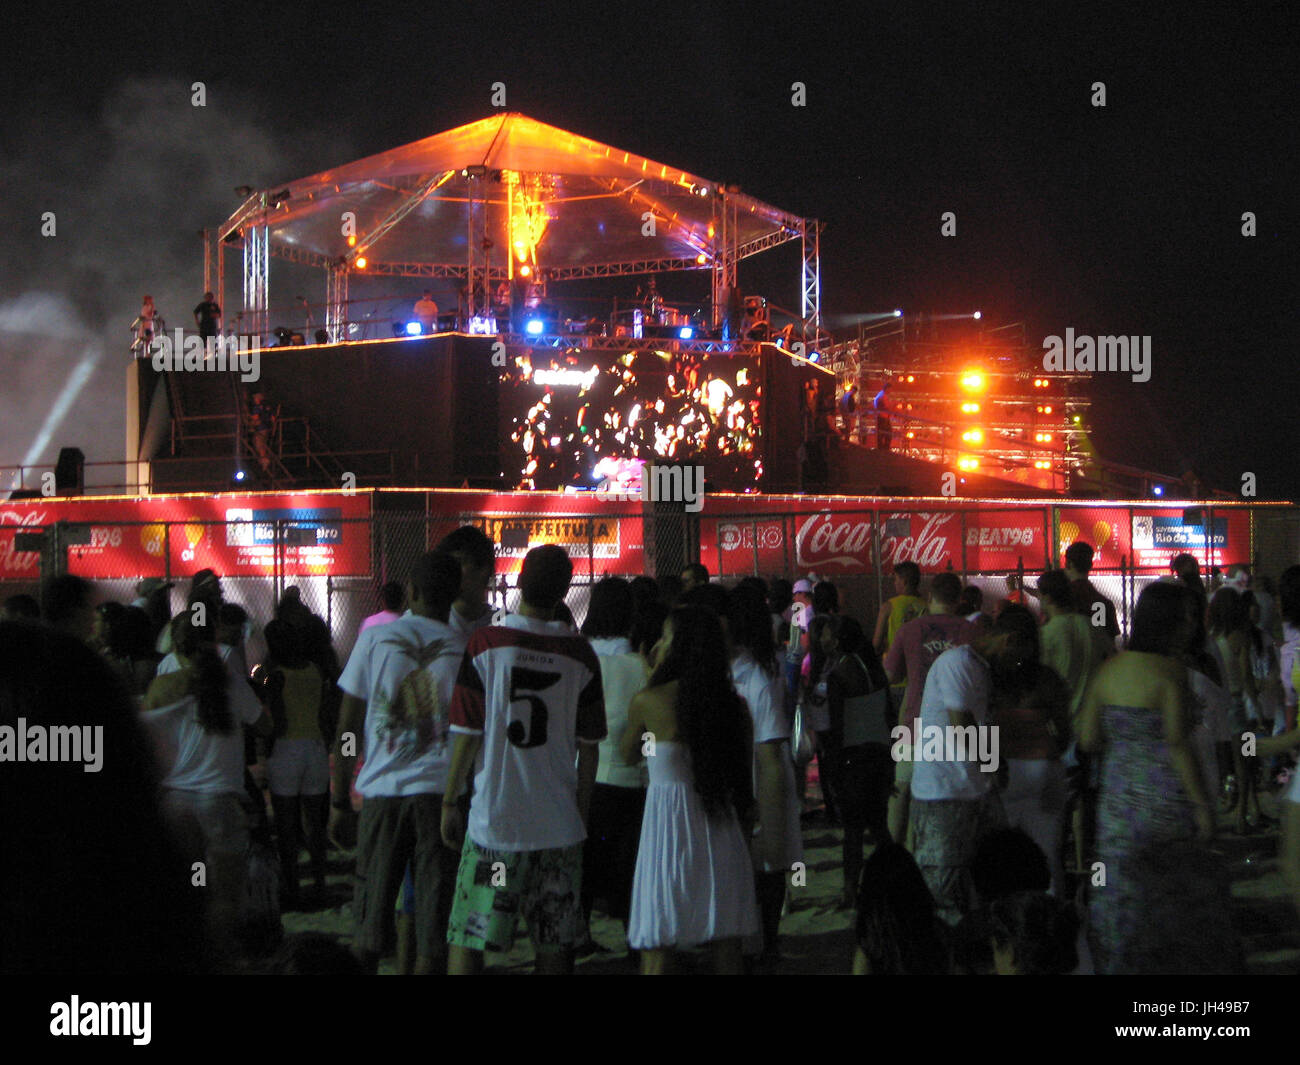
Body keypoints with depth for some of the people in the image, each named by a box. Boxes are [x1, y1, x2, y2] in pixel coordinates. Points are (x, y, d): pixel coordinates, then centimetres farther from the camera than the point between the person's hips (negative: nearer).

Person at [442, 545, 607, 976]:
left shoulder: (485, 644, -6)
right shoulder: (579, 654, -1)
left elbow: (467, 736, -6)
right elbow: (589, 746, 3)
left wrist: (450, 801, 5)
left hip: (494, 821, -2)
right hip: (559, 823, 2)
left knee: (467, 940, 3)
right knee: (555, 945, 8)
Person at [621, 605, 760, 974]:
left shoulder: (647, 702, -8)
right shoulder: (733, 704, 2)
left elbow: (629, 755, 10)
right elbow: (745, 773, 7)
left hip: (668, 824, -4)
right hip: (722, 831, 4)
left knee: (657, 950, 3)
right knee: (726, 947, 9)